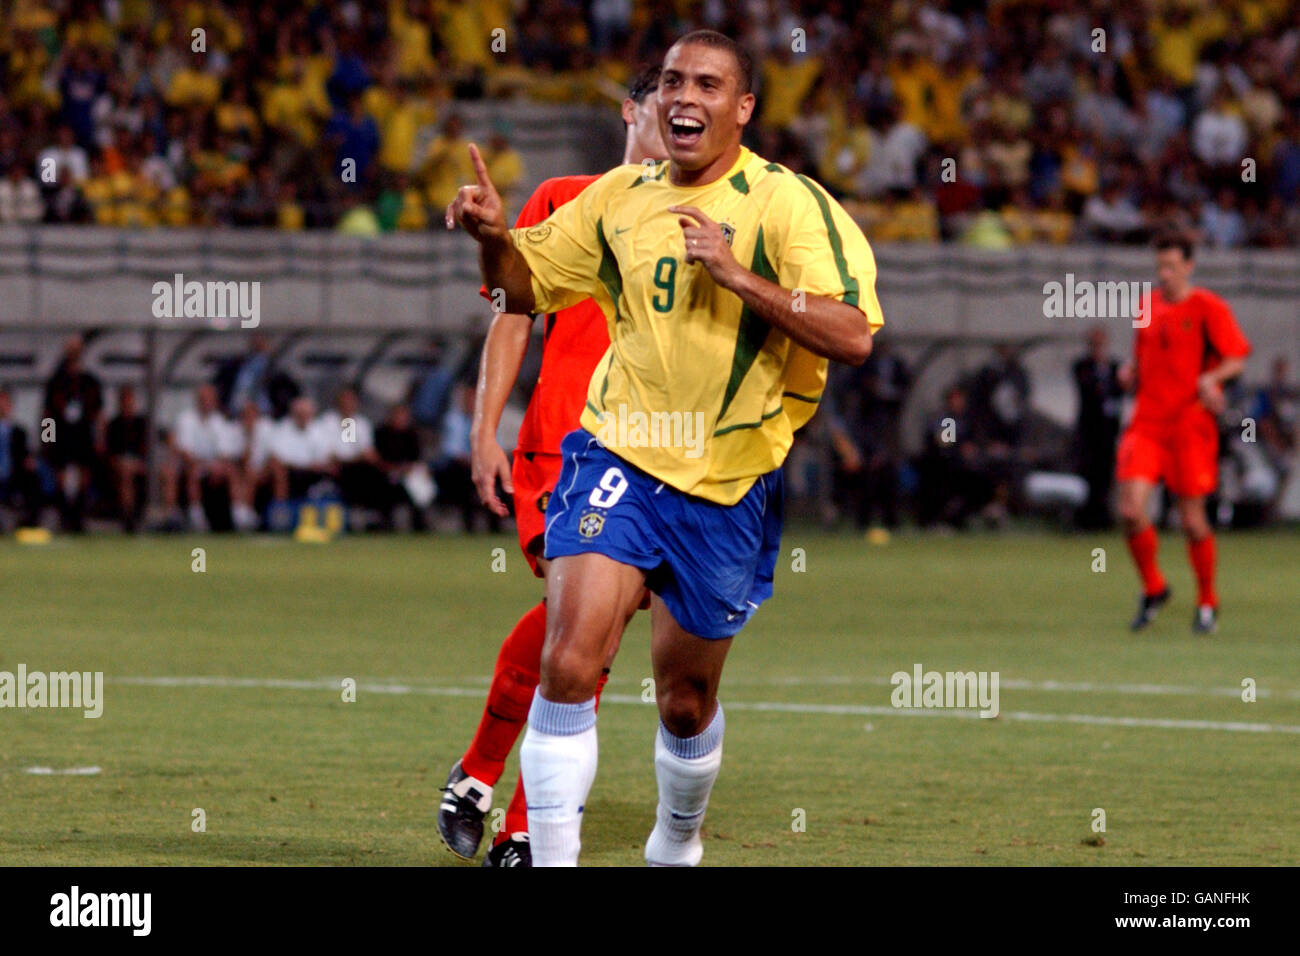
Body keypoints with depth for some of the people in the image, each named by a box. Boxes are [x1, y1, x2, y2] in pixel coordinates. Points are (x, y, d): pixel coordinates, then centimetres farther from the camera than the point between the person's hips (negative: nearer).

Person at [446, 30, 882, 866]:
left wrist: (737, 275, -27)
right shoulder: (621, 197, 6)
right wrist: (496, 239, -5)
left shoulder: (788, 203, -9)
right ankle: (553, 860, -12)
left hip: (730, 489, -2)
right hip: (618, 458, 2)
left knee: (686, 700, 12)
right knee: (569, 664, -19)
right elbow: (526, 289, 18)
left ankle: (677, 844, 42)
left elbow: (854, 336, -20)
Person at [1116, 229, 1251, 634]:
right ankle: (1153, 588, 11)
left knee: (1193, 519, 0)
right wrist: (1130, 372, 4)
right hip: (1147, 423, 4)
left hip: (1191, 425, -4)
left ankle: (1207, 602, 21)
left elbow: (1237, 357, -8)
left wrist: (1211, 378, -26)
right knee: (1131, 509, -12)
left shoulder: (1208, 307, -3)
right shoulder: (1148, 305, 13)